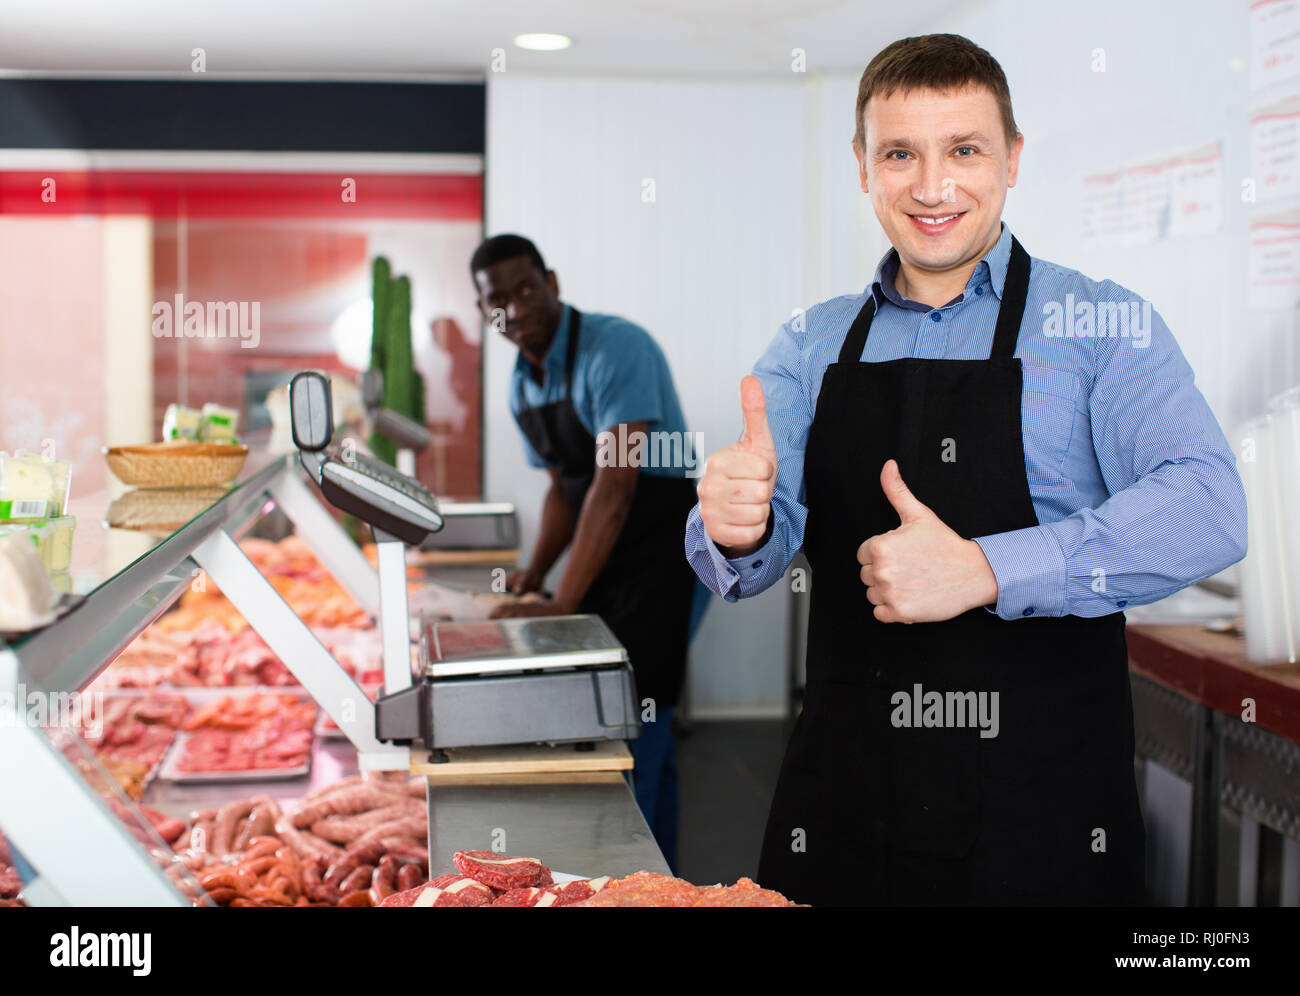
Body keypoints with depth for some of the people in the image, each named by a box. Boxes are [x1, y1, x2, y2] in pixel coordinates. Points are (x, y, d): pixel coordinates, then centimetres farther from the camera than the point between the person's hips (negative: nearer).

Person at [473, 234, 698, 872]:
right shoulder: (522, 385, 6)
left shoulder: (616, 348, -20)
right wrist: (534, 574, 4)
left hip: (663, 550, -9)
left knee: (634, 725, -10)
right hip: (602, 557, 9)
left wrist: (563, 604, -28)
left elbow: (614, 487, -26)